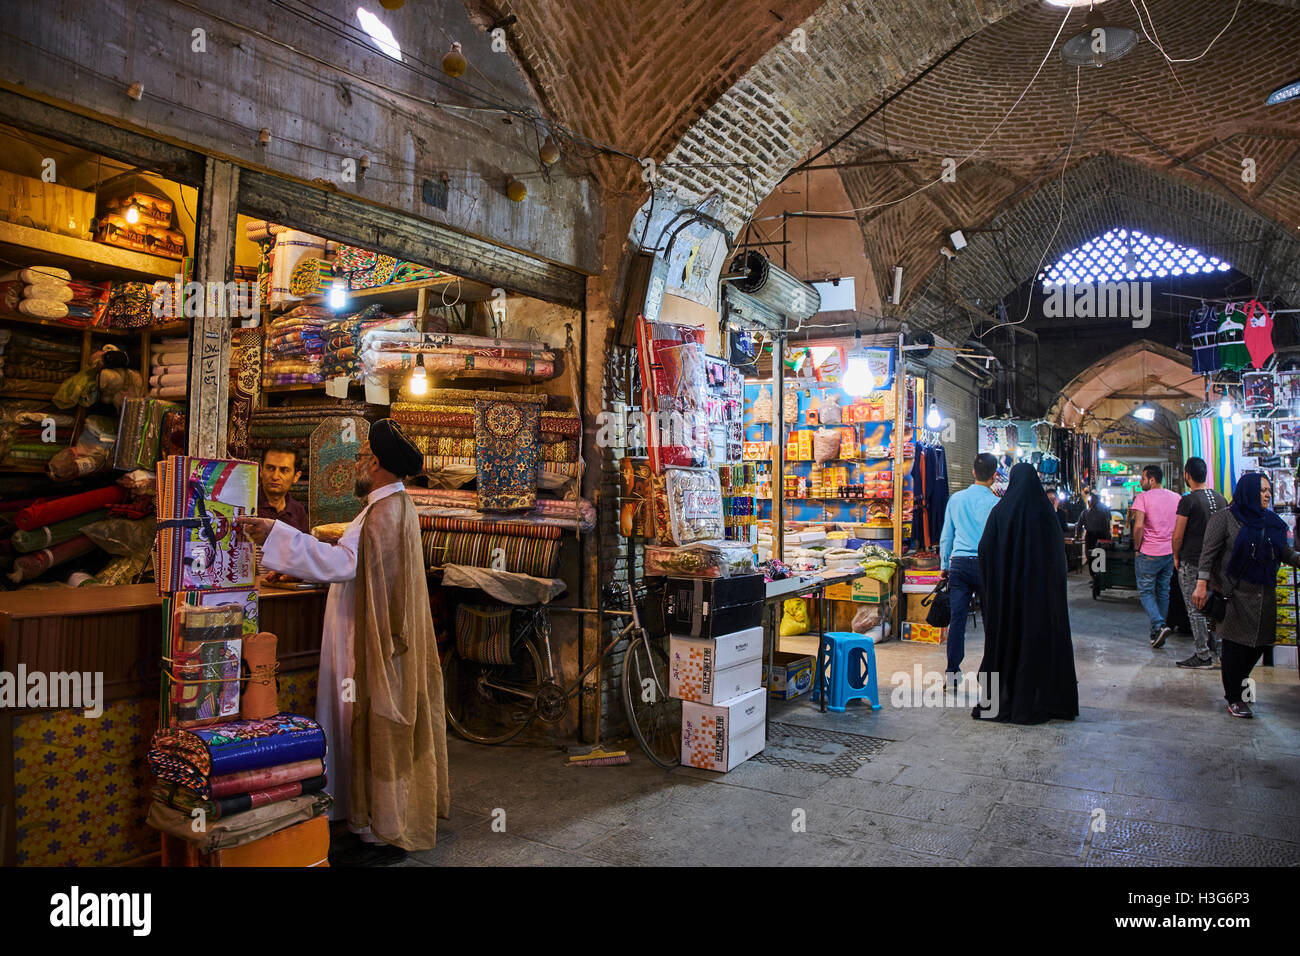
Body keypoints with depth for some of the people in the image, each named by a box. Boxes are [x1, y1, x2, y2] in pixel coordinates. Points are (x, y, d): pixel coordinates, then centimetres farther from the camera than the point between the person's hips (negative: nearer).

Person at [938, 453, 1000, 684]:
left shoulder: (955, 499, 7)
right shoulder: (994, 503, -5)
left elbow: (946, 536, 12)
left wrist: (944, 565, 20)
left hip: (958, 563, 3)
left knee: (957, 617, 2)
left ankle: (953, 670, 2)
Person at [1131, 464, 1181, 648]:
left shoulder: (1143, 497, -12)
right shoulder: (1176, 497, 7)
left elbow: (1138, 526, -20)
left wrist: (1137, 548, -7)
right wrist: (1175, 549, 18)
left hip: (1149, 553, -6)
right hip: (1170, 553, 6)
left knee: (1145, 592, 4)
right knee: (1163, 592, 14)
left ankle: (1159, 626, -15)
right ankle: (1158, 631, 19)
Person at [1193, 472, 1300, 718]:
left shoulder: (1272, 521, 13)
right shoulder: (1225, 518, -6)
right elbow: (1209, 552, -10)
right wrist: (1202, 585, -17)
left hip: (1264, 594, 6)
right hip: (1236, 593, -6)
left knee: (1260, 642, 9)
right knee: (1236, 644, -4)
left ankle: (1235, 685, 29)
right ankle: (1234, 699, 8)